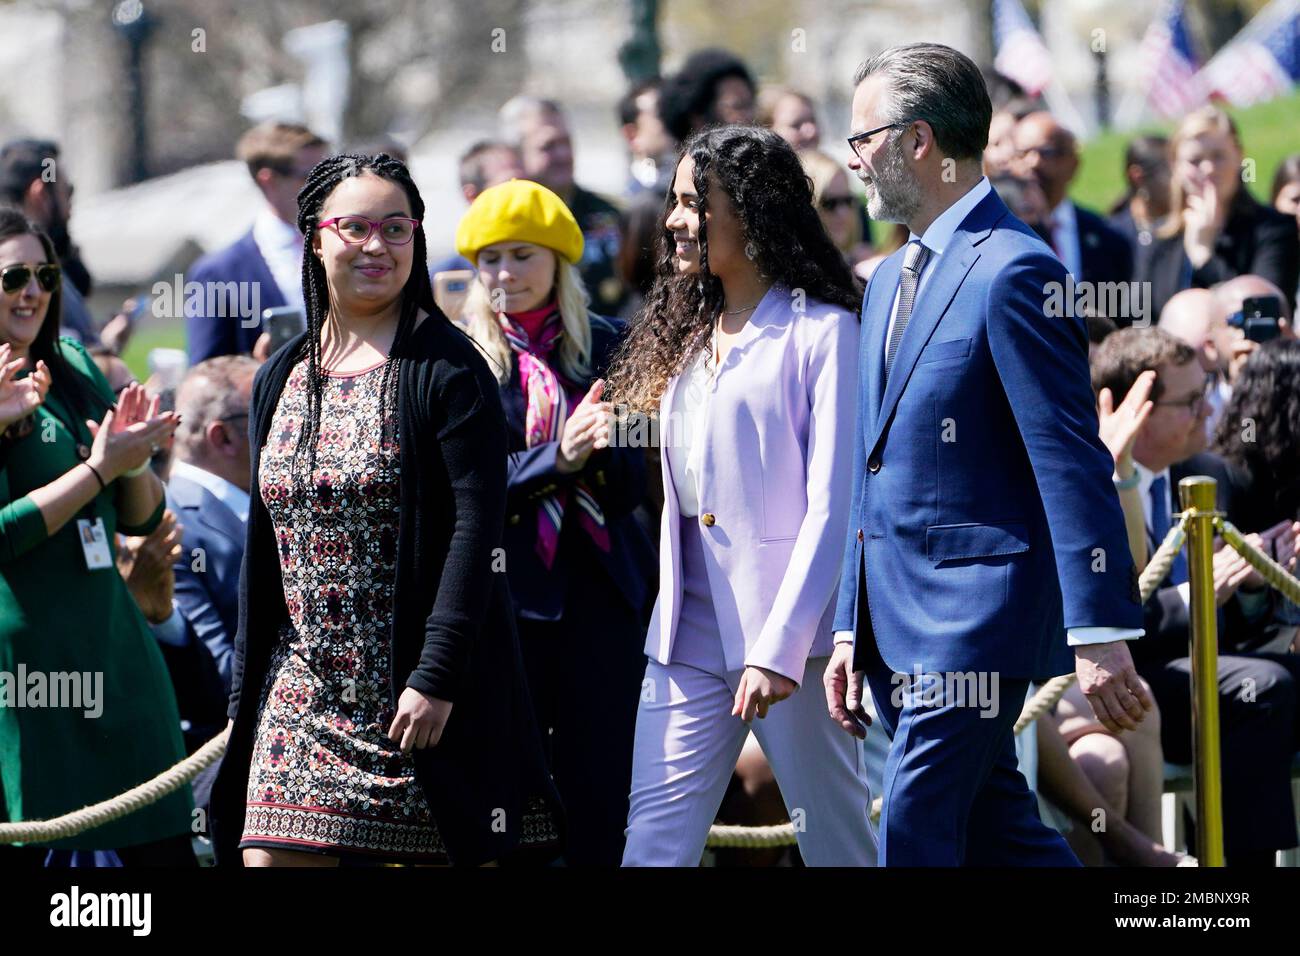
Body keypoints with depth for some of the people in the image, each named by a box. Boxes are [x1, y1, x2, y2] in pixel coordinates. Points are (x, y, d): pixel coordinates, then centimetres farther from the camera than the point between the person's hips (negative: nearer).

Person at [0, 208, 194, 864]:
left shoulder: (75, 371, 13)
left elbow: (142, 518, 15)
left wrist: (133, 463, -5)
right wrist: (100, 469, -16)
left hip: (112, 650, 6)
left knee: (163, 842, 3)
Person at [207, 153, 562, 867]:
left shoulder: (445, 367, -6)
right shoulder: (282, 379, 12)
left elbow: (476, 526, -13)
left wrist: (438, 676, -19)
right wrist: (246, 691, 13)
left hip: (424, 684, -5)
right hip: (306, 689, 5)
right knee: (270, 857, -5)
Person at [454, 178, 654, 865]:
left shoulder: (604, 346, 9)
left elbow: (630, 484, 6)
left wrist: (595, 454, -16)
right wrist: (555, 459, -21)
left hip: (600, 591, 2)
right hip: (506, 594, -2)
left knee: (601, 790, 0)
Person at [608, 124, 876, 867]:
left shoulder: (822, 332, -7)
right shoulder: (687, 336, 16)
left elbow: (831, 508, -12)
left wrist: (780, 647, -18)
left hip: (789, 636, -6)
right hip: (689, 636, 7)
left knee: (839, 842, 3)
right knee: (654, 844, -3)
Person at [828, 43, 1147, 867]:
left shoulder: (1013, 273, -13)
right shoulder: (890, 282, 17)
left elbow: (1073, 464, -17)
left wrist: (1099, 632, -21)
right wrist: (852, 632, 19)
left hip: (976, 616, -9)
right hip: (897, 623, 9)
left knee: (917, 838, -10)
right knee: (996, 829, 9)